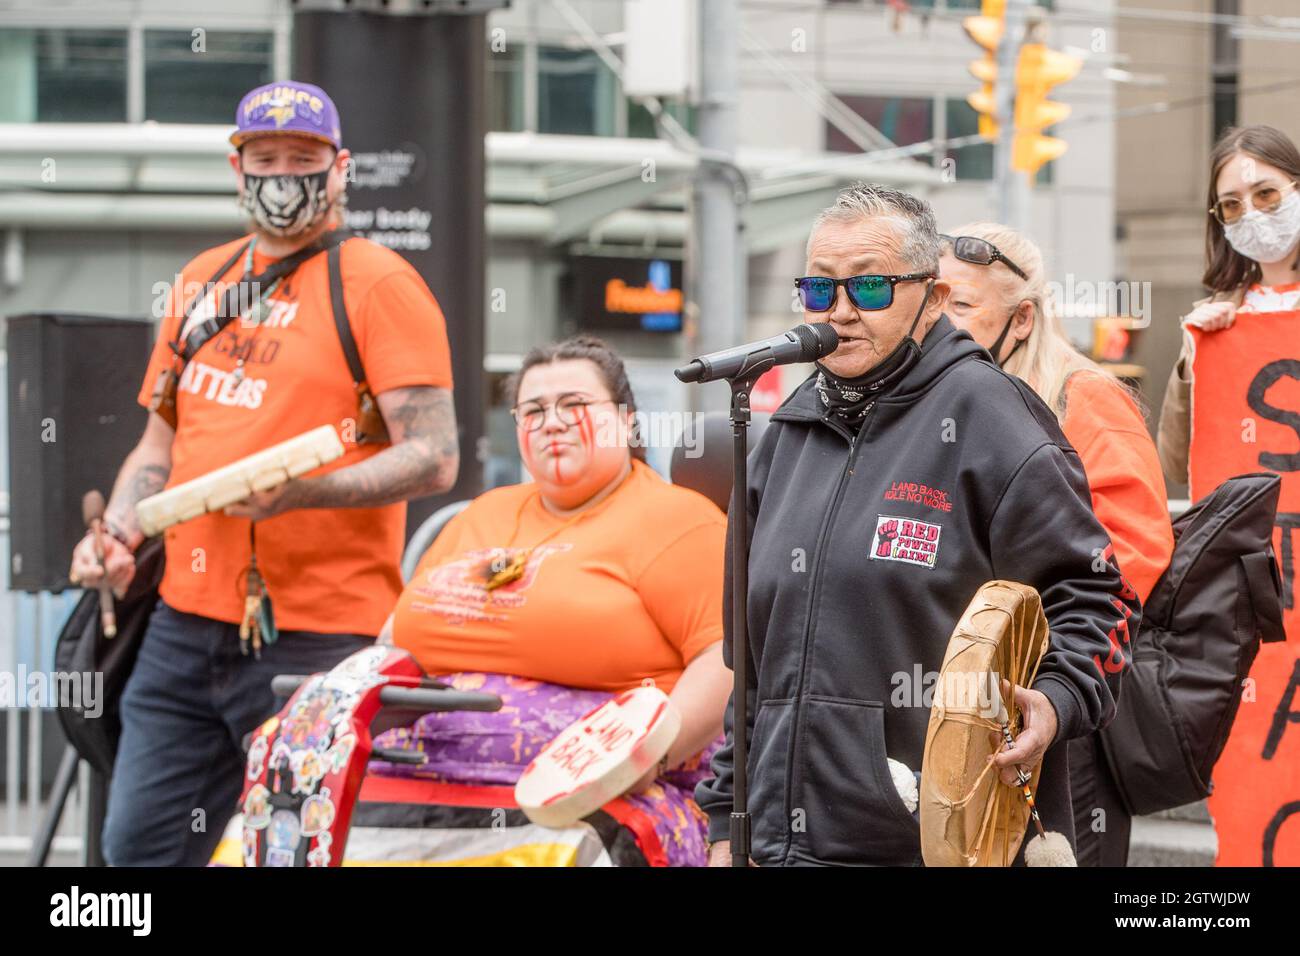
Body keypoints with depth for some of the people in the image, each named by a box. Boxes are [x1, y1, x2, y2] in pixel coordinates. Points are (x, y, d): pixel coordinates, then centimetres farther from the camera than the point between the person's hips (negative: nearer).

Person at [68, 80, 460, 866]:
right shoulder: (202, 282, 18)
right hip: (186, 625, 7)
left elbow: (433, 458, -12)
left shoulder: (379, 284, -4)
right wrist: (117, 533, 7)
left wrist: (301, 489, -25)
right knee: (139, 846, 7)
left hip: (314, 642, -7)